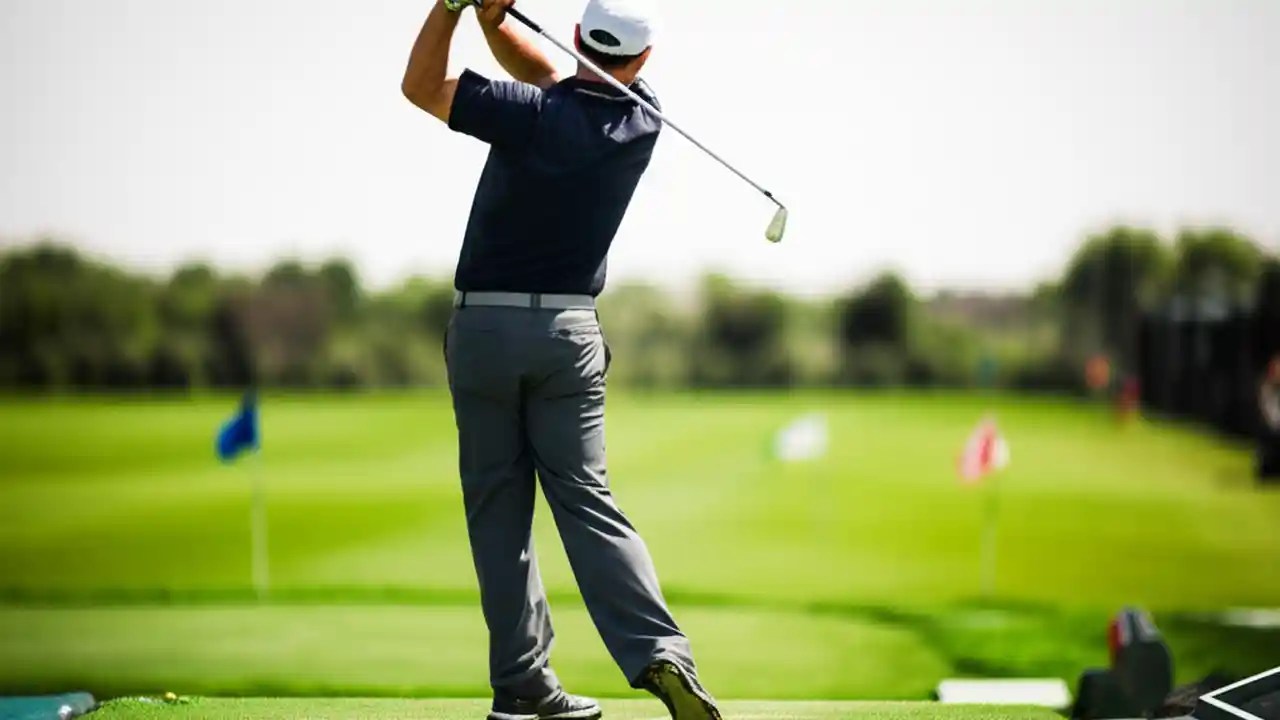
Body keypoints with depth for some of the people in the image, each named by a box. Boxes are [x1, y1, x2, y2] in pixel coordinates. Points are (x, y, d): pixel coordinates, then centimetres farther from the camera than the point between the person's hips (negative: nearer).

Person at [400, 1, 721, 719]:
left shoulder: (534, 115, -13)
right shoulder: (642, 121, 1)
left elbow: (421, 86, -3)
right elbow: (547, 75, 10)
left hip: (483, 323, -2)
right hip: (569, 329, 2)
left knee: (498, 509, 5)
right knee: (584, 498, 1)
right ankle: (660, 652, -16)